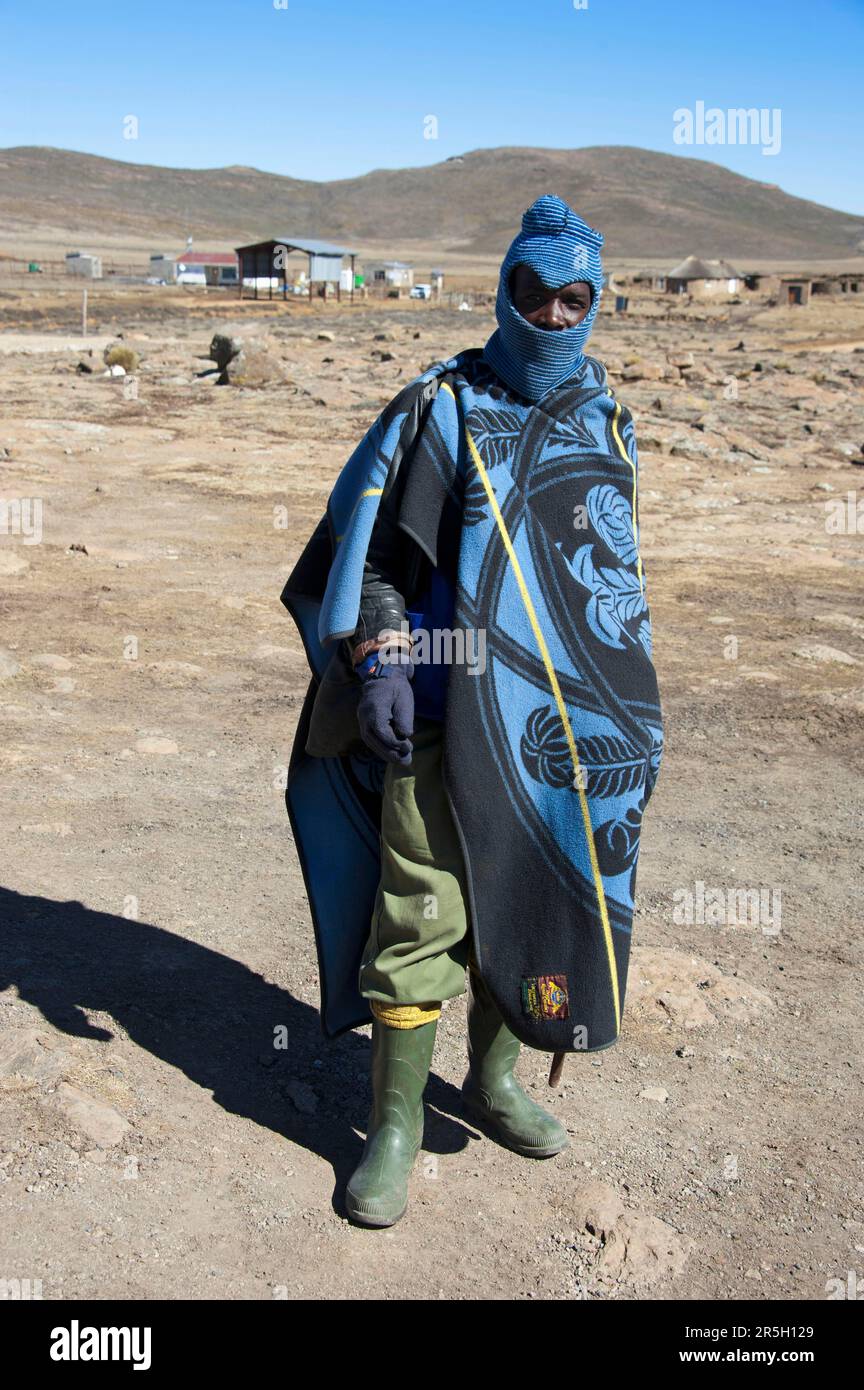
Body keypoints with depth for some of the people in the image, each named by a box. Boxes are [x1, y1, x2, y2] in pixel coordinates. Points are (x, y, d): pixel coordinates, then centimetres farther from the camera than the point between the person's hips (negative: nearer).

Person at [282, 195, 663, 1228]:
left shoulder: (606, 421, 14)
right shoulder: (441, 410, -2)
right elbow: (368, 549, -6)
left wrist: (630, 705, 20)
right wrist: (379, 664, -18)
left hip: (567, 724, 5)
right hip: (453, 717, -5)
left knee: (534, 905, 14)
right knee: (422, 918, -2)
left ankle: (492, 1082, 34)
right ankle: (395, 1124, 15)